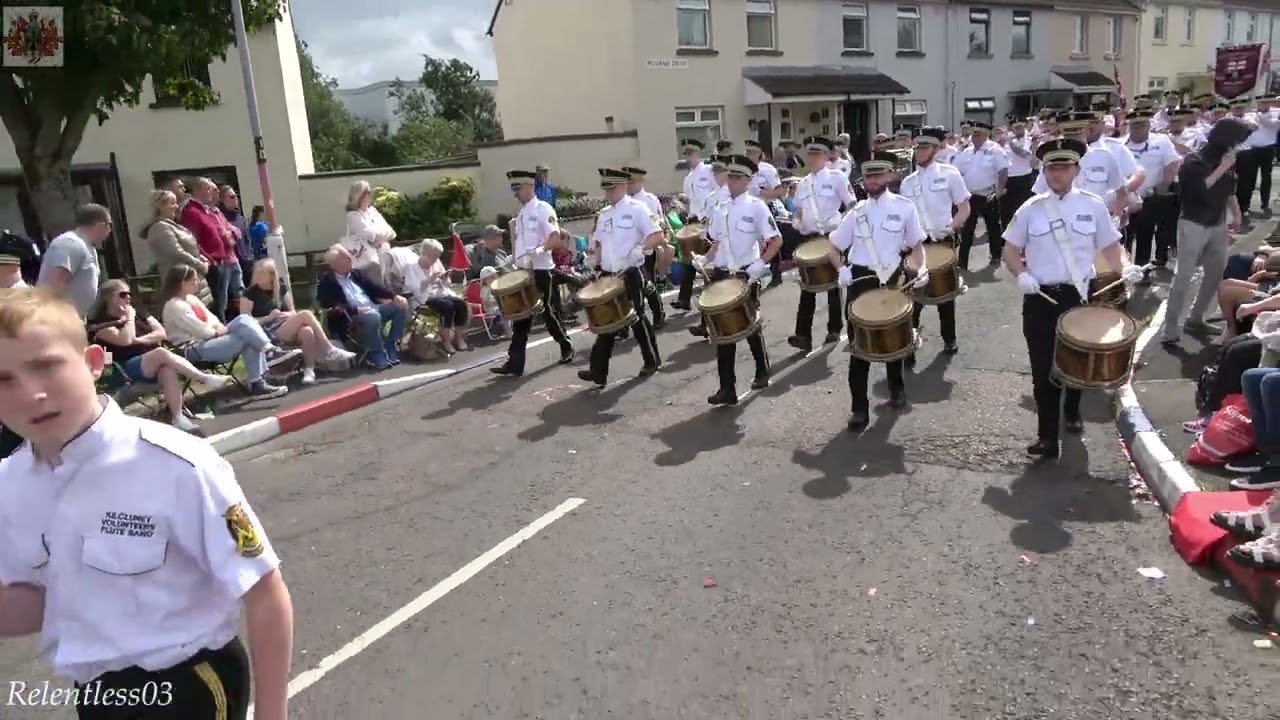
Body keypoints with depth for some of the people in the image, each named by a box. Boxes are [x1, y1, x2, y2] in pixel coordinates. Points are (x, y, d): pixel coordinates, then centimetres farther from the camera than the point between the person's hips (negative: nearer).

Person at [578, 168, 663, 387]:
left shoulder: (637, 209, -7)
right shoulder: (604, 214, 12)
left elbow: (657, 236, -13)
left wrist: (640, 249, -29)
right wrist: (594, 258, 2)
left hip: (631, 274, -6)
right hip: (608, 275, 6)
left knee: (637, 317, 6)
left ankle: (652, 361, 26)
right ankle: (598, 371, 3)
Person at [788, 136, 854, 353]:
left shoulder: (837, 177, -3)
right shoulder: (803, 183, 12)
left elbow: (853, 206, -4)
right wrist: (799, 223, 0)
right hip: (808, 239, 4)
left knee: (833, 285, 7)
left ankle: (834, 330, 20)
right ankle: (803, 335, 0)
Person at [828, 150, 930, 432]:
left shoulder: (904, 207, -1)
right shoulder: (857, 211, 4)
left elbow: (916, 244, 5)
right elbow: (834, 246, 10)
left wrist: (923, 268, -14)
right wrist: (841, 269, -9)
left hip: (892, 280, -1)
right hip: (860, 281, 1)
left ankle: (897, 388, 43)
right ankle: (859, 408, 6)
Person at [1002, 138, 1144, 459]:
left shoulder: (1093, 205, 2)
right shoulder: (1031, 209, 0)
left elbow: (1110, 246, 7)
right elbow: (1011, 249, 5)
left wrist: (1125, 267, -13)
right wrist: (1022, 275, -13)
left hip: (1079, 296, 1)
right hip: (1040, 298, -1)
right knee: (1043, 368, -2)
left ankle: (1072, 412, 46)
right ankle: (1047, 437, 4)